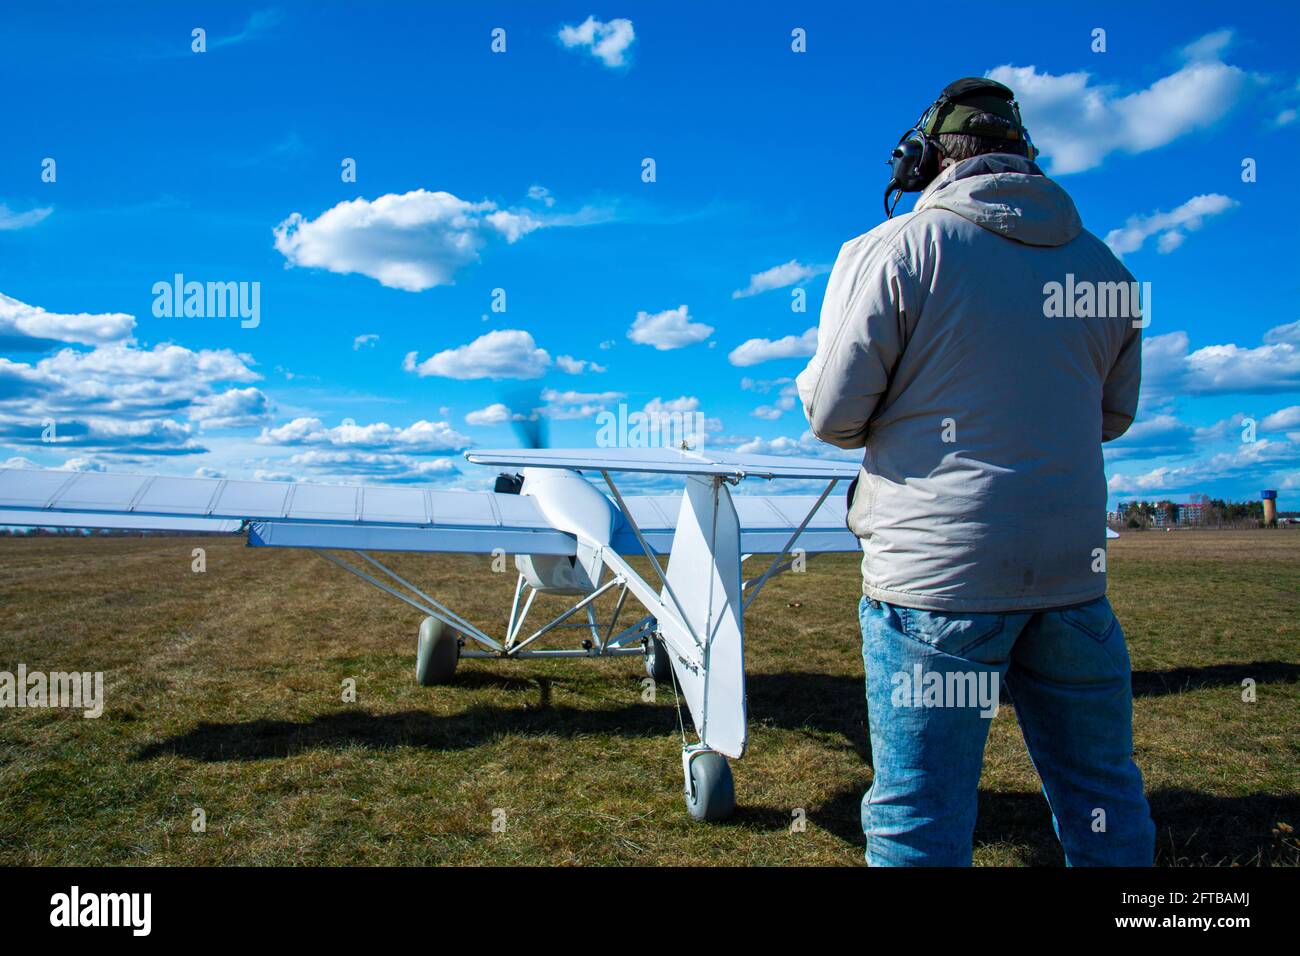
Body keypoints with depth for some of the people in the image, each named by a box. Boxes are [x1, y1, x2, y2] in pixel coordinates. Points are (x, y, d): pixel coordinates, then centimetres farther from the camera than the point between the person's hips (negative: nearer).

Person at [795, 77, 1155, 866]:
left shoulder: (895, 249, -6)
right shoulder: (1102, 262, 11)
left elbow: (833, 415, -7)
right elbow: (1113, 415, 20)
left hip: (938, 569, -5)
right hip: (1073, 567, 6)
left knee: (921, 817, 3)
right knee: (1105, 802, 19)